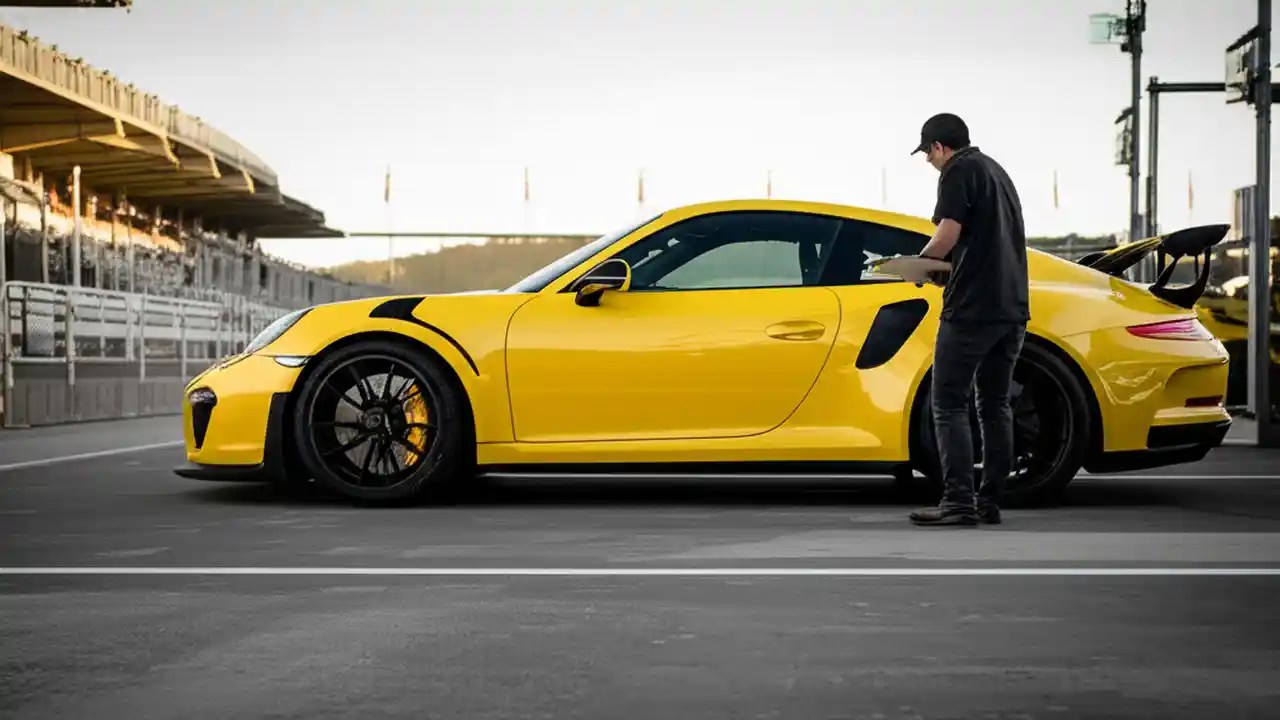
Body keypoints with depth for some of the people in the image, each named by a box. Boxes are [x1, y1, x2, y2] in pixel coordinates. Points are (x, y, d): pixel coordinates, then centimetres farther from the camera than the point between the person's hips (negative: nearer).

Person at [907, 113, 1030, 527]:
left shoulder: (958, 171, -5)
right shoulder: (996, 171, 22)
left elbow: (948, 234, -16)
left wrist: (920, 262, 2)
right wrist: (942, 265, 18)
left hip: (972, 307, -9)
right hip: (1012, 306, 9)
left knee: (949, 404, -6)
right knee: (995, 405, 11)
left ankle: (958, 501, -13)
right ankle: (990, 502, 11)